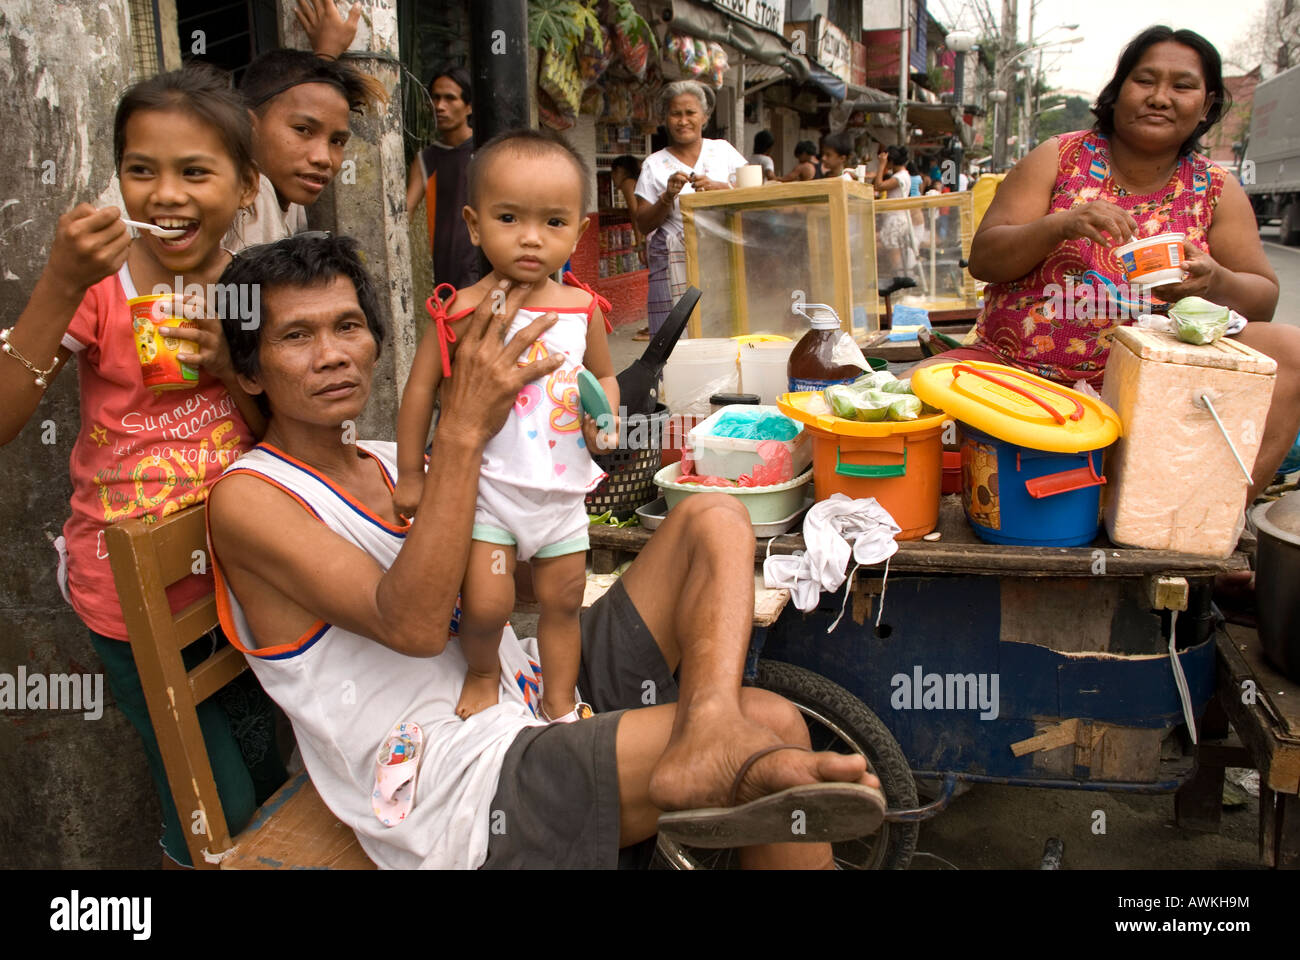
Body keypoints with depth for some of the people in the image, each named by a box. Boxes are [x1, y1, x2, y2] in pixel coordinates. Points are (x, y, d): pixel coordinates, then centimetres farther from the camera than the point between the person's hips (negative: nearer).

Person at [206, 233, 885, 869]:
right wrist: (463, 428, -23)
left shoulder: (392, 464, 17)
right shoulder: (246, 498, -8)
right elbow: (412, 625, -22)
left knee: (712, 519, -6)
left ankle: (705, 732, -26)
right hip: (466, 796, -9)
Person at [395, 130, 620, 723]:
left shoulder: (582, 309, -2)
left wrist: (604, 418, -7)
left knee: (564, 601, 14)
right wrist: (410, 474, -3)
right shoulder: (465, 311, -14)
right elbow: (421, 389, -6)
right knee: (486, 604, -9)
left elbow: (603, 373, 14)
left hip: (562, 486, 4)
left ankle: (560, 704, 35)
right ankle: (483, 672, 25)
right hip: (487, 482, -4)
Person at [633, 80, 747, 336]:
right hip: (675, 264, -1)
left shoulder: (723, 150, 12)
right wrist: (668, 197, -10)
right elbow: (643, 225, 6)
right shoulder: (655, 164, 9)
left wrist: (718, 187, -11)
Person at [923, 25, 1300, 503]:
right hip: (1017, 366, -1)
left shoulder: (1216, 190, 9)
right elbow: (982, 259, -3)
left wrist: (1213, 283, -17)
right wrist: (1060, 225, -23)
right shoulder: (1058, 158, 3)